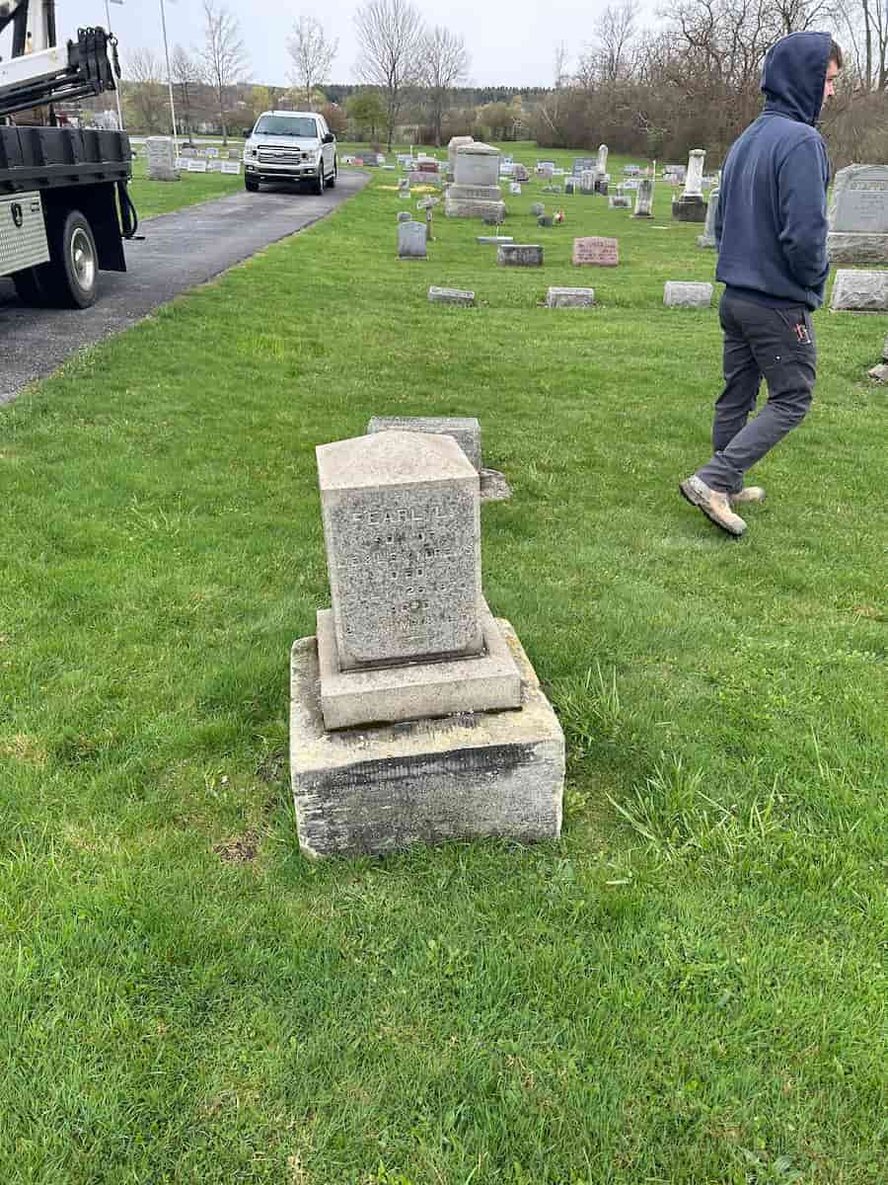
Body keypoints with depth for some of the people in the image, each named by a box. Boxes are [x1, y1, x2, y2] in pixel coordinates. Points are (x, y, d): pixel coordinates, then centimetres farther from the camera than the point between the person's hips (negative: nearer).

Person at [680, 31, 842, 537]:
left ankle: (728, 487, 25)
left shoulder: (747, 139, 12)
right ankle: (712, 480, -9)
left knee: (737, 396, 15)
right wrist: (813, 283, -6)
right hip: (779, 304, -9)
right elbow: (805, 231, -22)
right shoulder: (802, 141, -16)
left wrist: (743, 264, 17)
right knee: (792, 400, 1)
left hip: (735, 297, 9)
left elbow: (722, 220, 18)